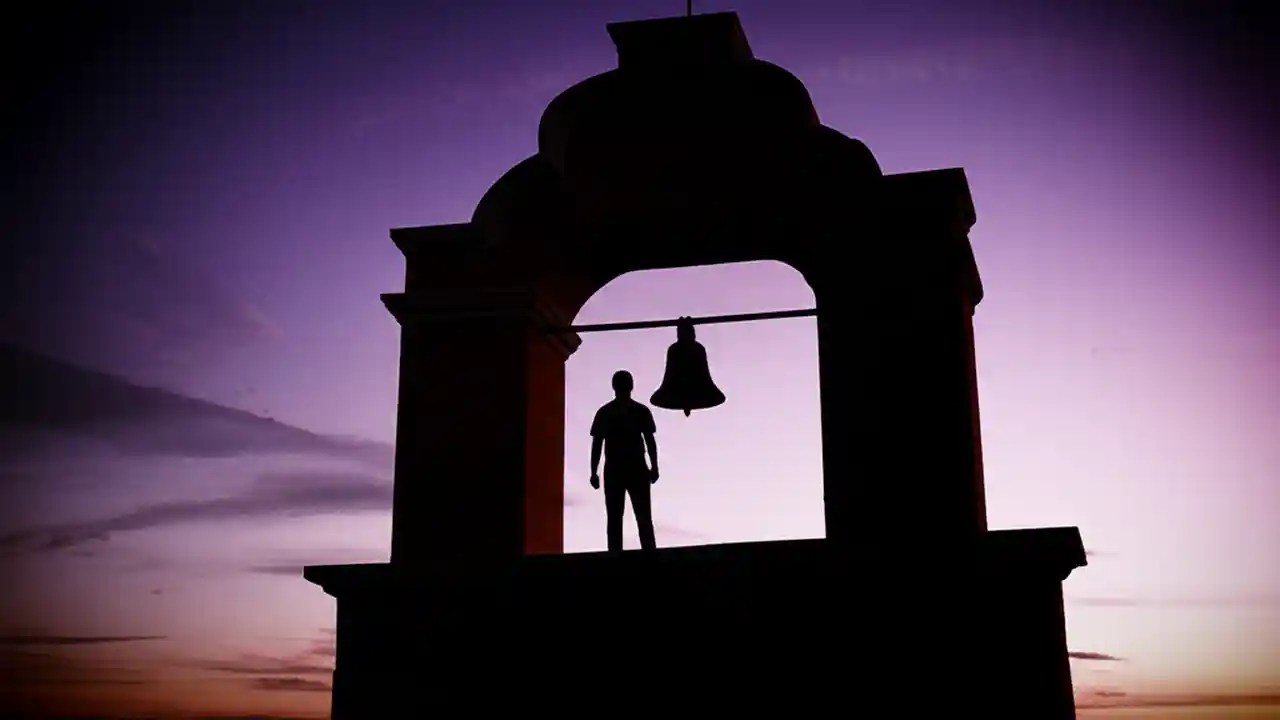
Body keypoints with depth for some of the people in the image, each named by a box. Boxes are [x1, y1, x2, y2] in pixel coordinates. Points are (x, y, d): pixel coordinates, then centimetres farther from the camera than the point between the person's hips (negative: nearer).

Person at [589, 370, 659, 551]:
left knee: (614, 519, 2)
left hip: (613, 470, 0)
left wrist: (594, 473, 3)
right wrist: (654, 467, 3)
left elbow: (596, 444, -1)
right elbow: (650, 441, -3)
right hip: (637, 469, 0)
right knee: (644, 517, 6)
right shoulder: (641, 411, -1)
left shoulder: (604, 412, 1)